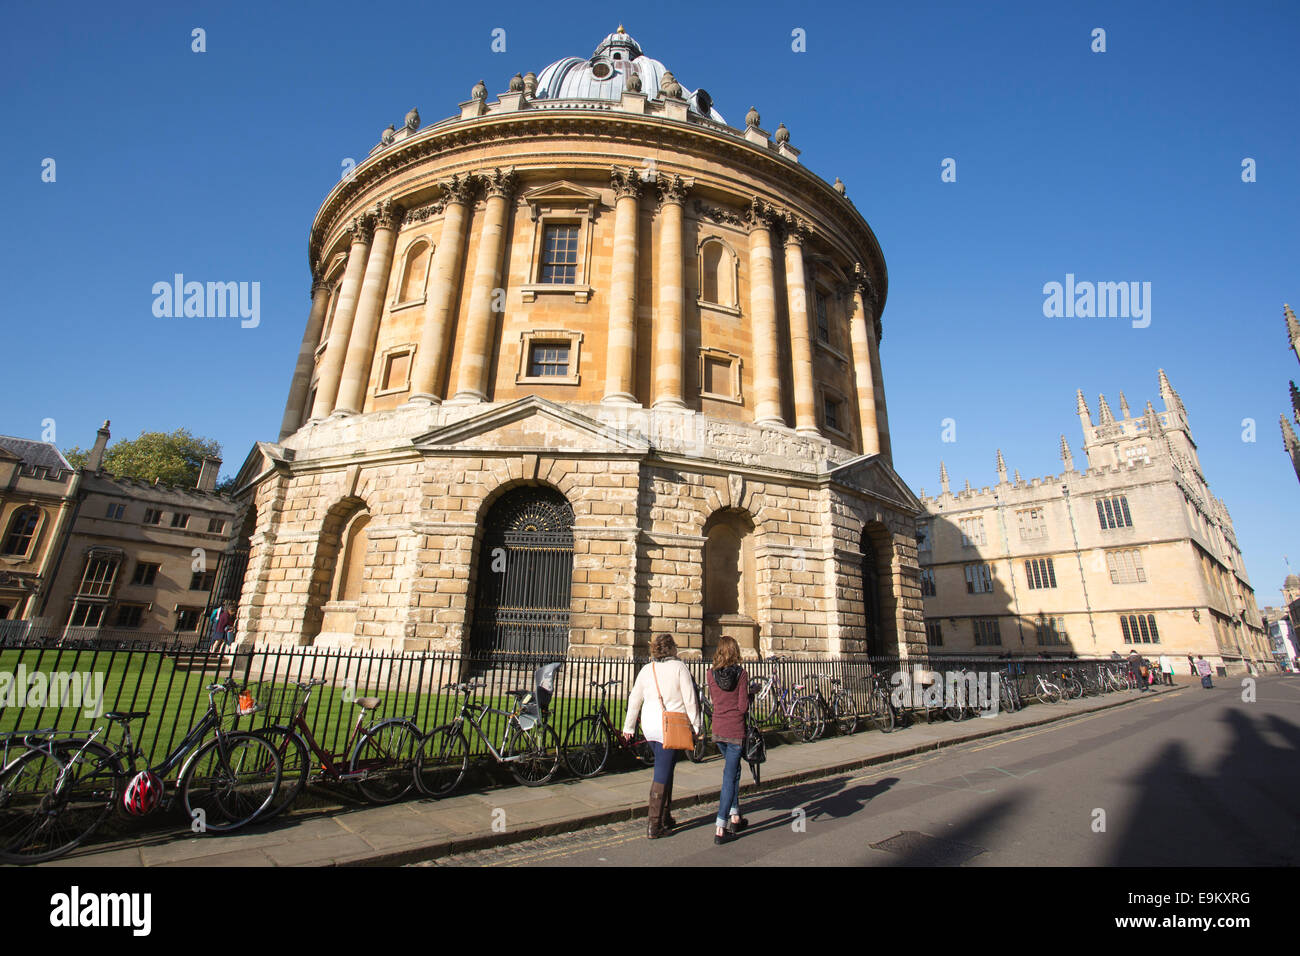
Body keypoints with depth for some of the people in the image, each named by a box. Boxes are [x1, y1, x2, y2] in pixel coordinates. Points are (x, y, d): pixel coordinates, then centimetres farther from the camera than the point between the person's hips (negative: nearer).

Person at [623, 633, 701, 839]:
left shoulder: (646, 670, 7)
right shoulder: (679, 667, -7)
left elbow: (634, 699, 11)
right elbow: (690, 699, -9)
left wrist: (628, 726, 20)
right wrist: (695, 725, -1)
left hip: (649, 727, 5)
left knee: (664, 769, 19)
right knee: (663, 772, 0)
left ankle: (665, 818, 27)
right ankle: (654, 825, 3)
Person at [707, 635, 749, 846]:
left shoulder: (711, 673, -3)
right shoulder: (741, 673, -11)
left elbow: (712, 699, 8)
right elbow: (743, 706, -12)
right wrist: (743, 712, 9)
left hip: (718, 729, 4)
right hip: (735, 729, -4)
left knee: (732, 770, 23)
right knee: (730, 776, 2)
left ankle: (735, 817, 32)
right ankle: (721, 829, 2)